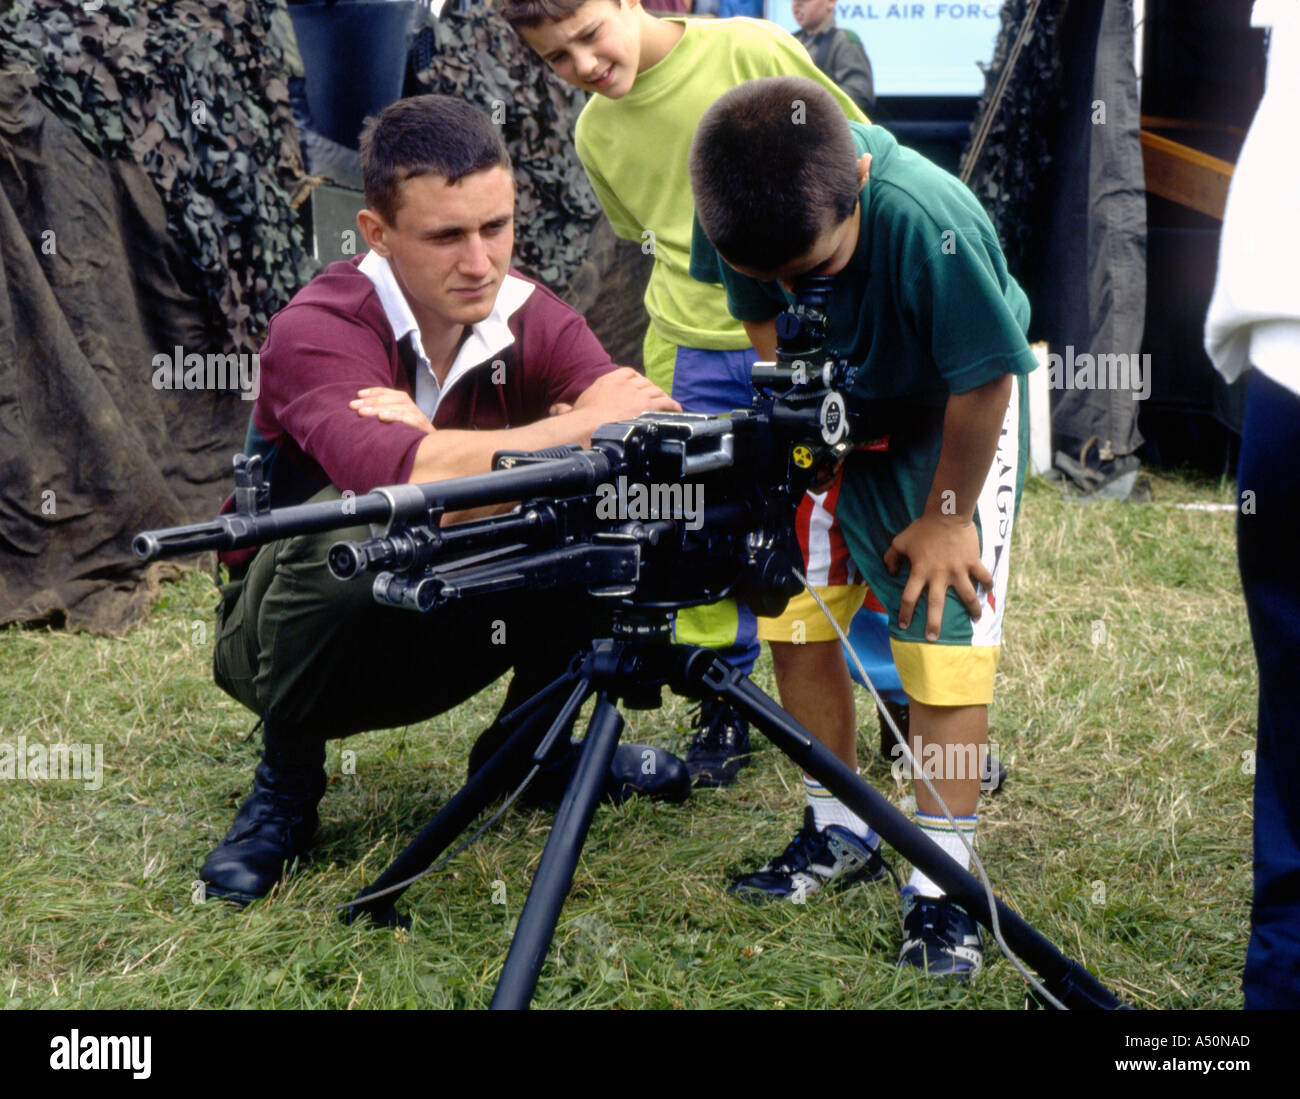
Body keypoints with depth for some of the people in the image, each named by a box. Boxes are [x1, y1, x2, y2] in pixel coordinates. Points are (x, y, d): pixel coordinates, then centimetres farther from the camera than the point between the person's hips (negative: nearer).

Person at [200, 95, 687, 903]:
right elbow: (400, 475, -46)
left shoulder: (531, 319, -11)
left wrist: (436, 438, -40)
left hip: (442, 636, 4)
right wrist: (584, 422, -47)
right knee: (350, 525, -37)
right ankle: (287, 783, -10)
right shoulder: (318, 331, -26)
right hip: (288, 639, -4)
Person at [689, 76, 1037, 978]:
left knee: (945, 627, -10)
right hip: (827, 408, 5)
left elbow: (983, 380, -23)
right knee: (795, 612, 0)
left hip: (949, 413, -5)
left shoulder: (931, 223, -37)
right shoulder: (746, 222, -22)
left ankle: (942, 881, 0)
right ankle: (841, 829, 20)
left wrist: (945, 516, -12)